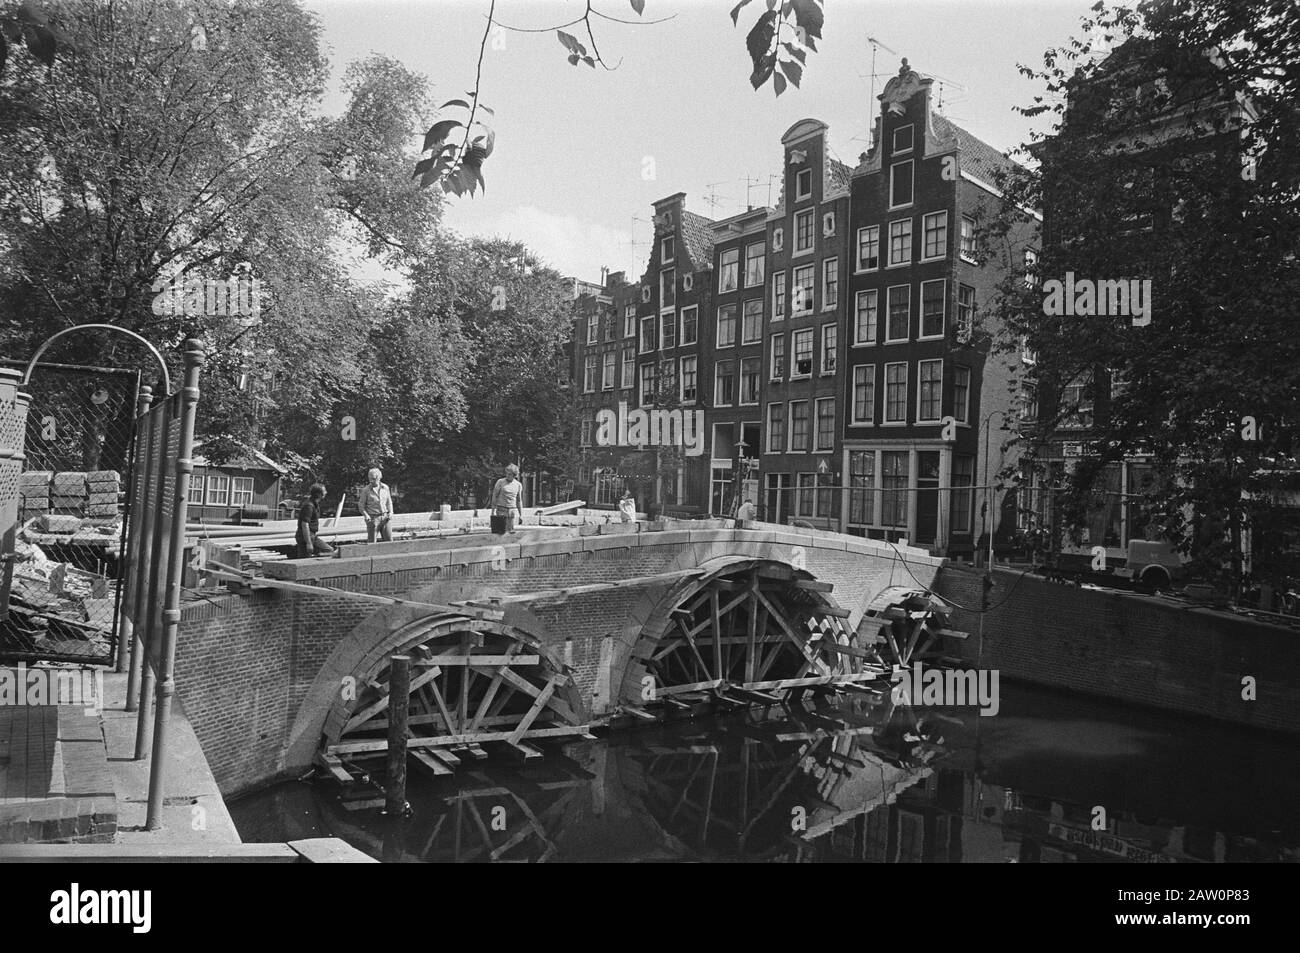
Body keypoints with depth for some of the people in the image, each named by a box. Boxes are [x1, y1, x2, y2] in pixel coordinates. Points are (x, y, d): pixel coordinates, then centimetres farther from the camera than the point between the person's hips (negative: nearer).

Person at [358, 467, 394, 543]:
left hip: (385, 517, 3)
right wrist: (366, 515, -12)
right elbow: (361, 505, 2)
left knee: (389, 540, -2)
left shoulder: (385, 487, 6)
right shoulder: (366, 490, -4)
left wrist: (390, 512, 2)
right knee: (371, 542, -2)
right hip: (373, 518, -3)